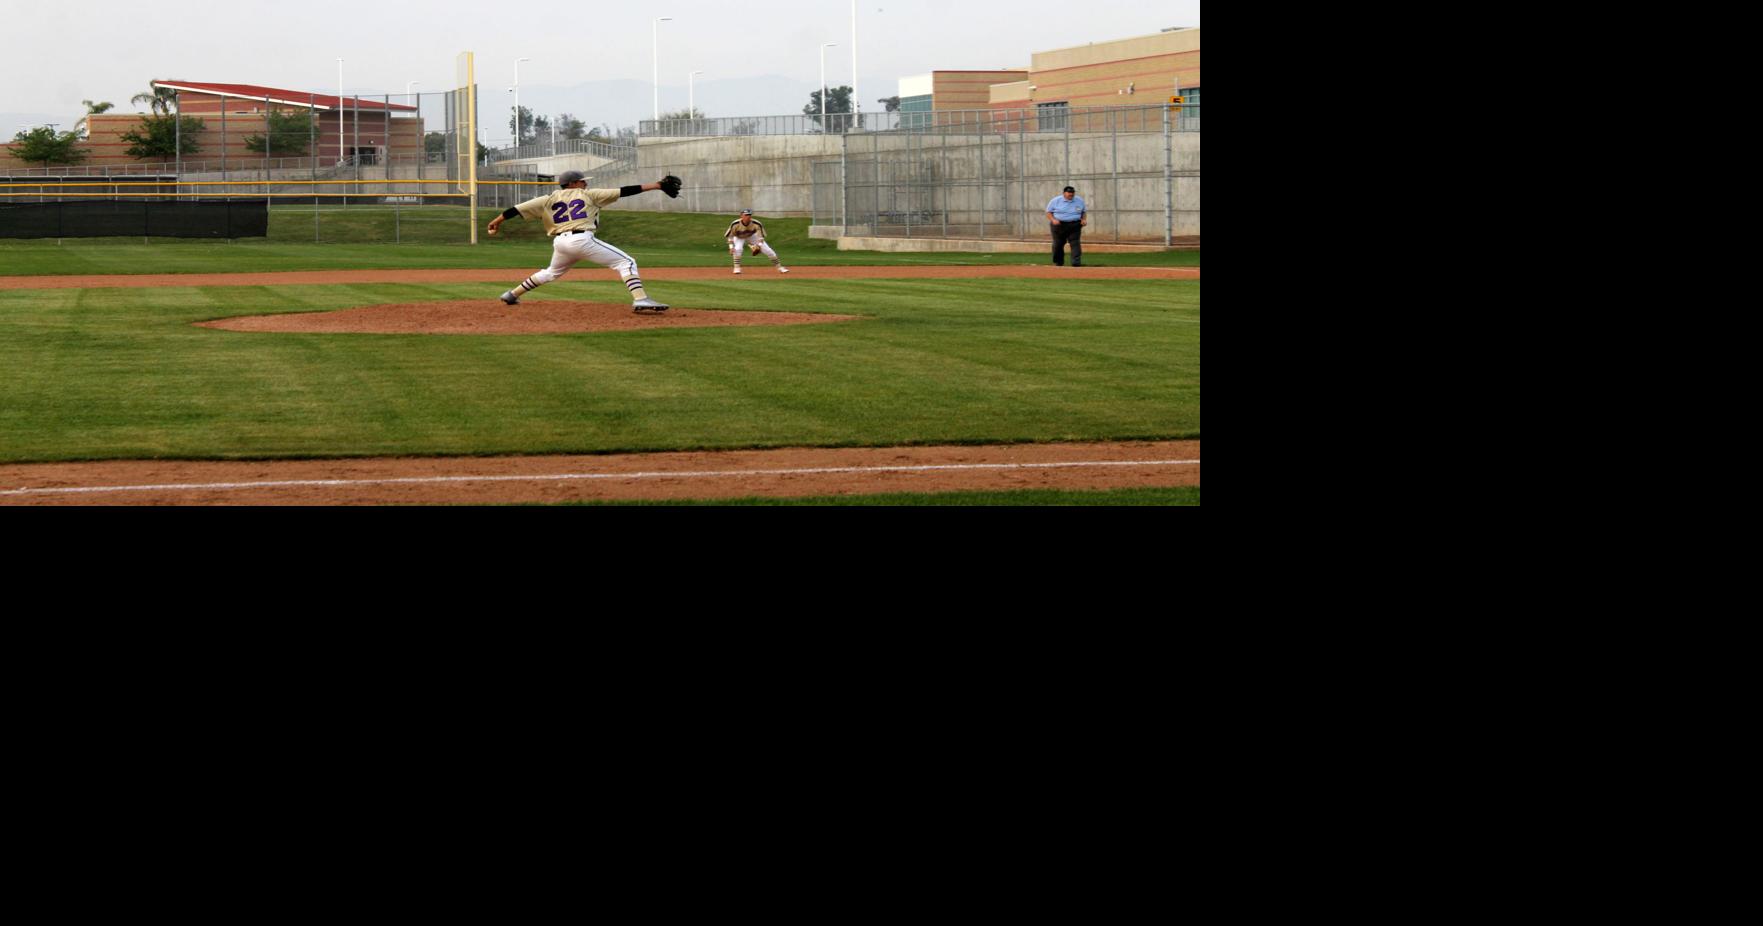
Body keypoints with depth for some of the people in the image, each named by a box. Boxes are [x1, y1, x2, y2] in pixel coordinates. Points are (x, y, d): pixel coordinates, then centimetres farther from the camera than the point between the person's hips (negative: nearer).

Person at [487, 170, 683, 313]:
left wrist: (498, 220, 16)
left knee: (552, 272, 34)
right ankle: (640, 300, -25)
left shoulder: (549, 199, 17)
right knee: (626, 262, -4)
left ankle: (512, 295, 39)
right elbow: (623, 191, 4)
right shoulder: (588, 195, 8)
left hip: (560, 242, 6)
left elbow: (520, 208, 10)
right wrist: (655, 185, 4)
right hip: (582, 240, -6)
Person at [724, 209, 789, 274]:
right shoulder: (735, 224, -31)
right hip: (739, 238, -1)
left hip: (752, 236, 1)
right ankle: (737, 268, -18)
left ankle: (779, 267, 8)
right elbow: (730, 236, -20)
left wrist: (759, 245, -40)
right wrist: (731, 247, -31)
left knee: (769, 251, -7)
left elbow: (760, 236, -23)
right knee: (737, 249, -33)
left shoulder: (756, 224, -31)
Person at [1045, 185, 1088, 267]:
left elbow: (1083, 212, 19)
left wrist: (1084, 219, -1)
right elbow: (1048, 212, 2)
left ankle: (1076, 263, -16)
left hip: (1075, 226, 1)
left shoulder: (1079, 201, 8)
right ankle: (1058, 263, 20)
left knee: (1075, 243, -12)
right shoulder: (1056, 201, -1)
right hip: (1059, 225, -1)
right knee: (1058, 244, 6)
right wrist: (1053, 220, -16)